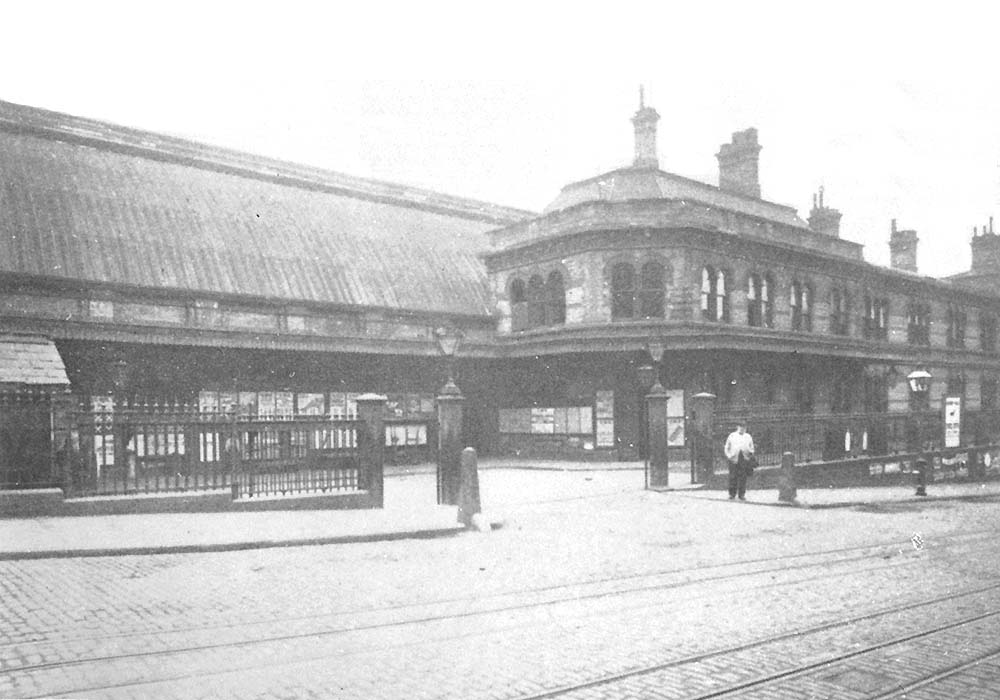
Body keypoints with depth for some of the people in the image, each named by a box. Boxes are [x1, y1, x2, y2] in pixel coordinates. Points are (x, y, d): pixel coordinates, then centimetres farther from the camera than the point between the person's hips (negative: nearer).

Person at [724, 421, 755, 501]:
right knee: (733, 477, -3)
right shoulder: (732, 436, 11)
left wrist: (750, 453, -2)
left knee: (743, 478, -2)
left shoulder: (748, 437, 16)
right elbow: (727, 447, 13)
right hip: (734, 460, -1)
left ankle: (742, 494, 5)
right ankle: (732, 494, 4)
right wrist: (728, 456, -1)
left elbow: (752, 448, 20)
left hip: (744, 460, 1)